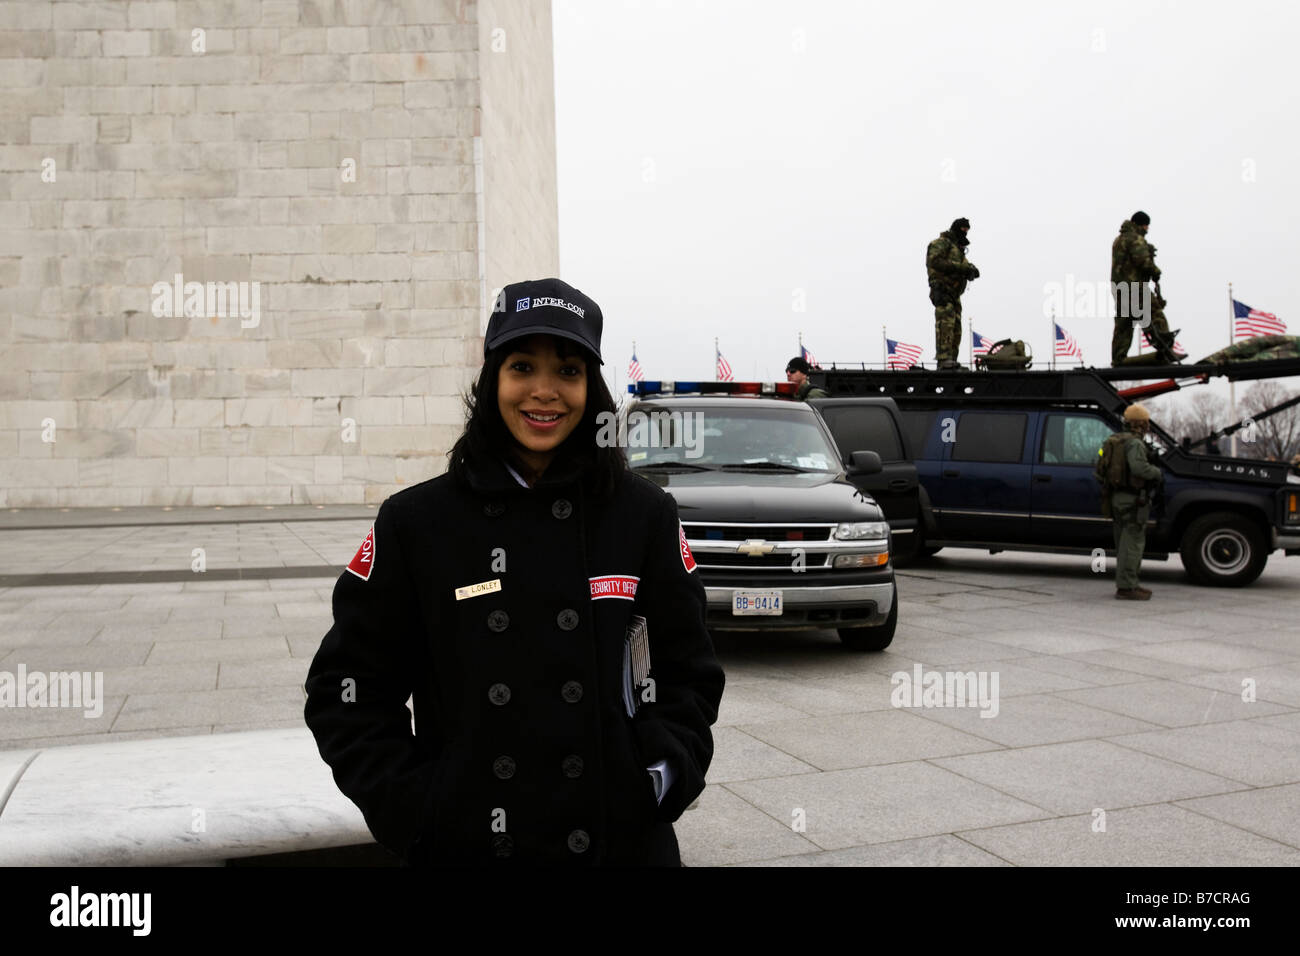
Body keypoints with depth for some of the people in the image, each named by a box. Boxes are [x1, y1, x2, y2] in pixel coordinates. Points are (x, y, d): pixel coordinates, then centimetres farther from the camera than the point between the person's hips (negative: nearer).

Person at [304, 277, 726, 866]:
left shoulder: (645, 514, -1)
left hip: (623, 841, 1)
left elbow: (689, 674, 5)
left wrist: (658, 780, -9)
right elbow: (347, 686, 0)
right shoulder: (414, 521, -3)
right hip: (462, 843, 0)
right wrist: (409, 807, -10)